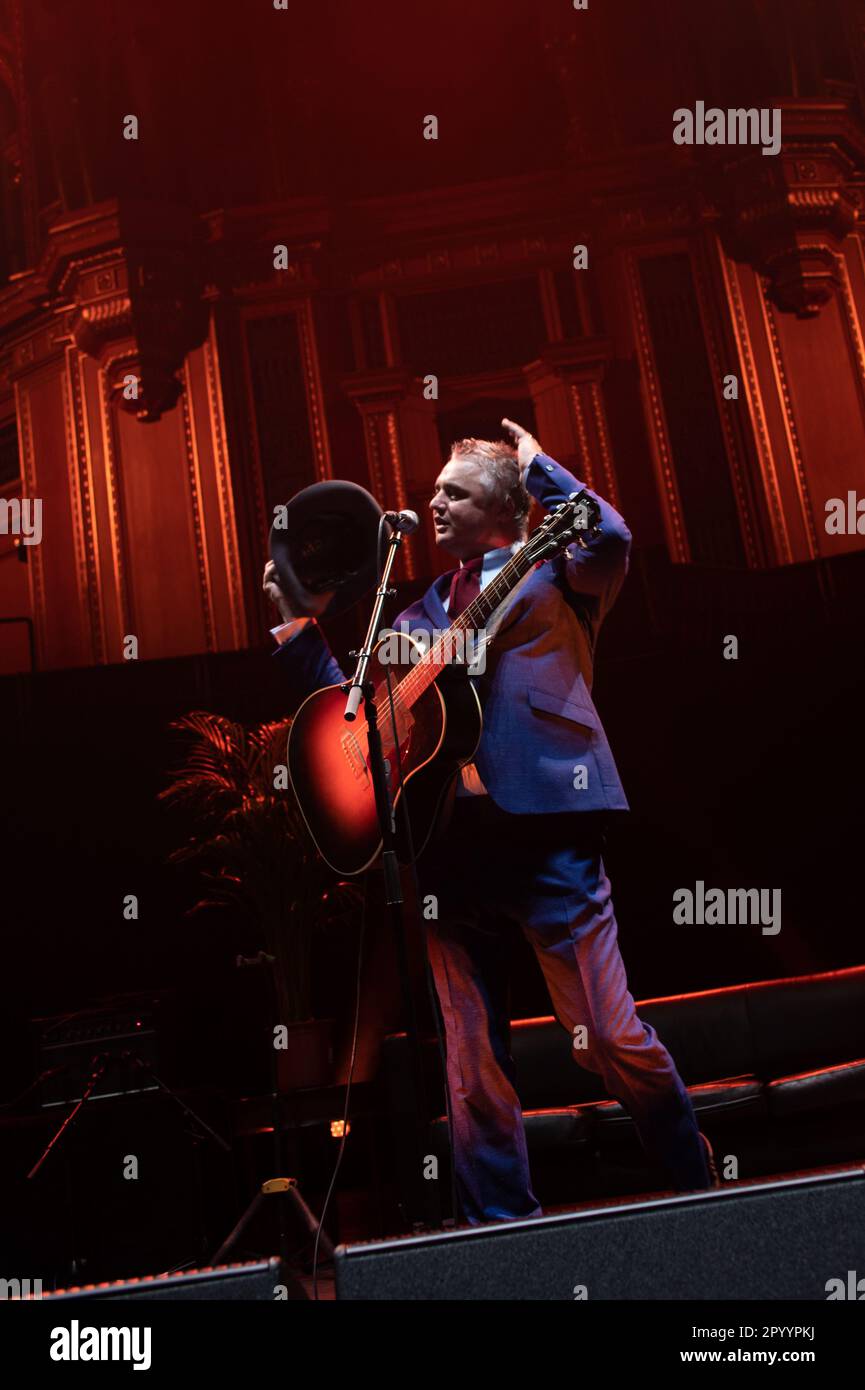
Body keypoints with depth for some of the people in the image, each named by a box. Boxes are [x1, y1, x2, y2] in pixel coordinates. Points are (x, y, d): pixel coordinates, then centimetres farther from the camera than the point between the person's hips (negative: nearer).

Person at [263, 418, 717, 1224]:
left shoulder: (552, 573, 10)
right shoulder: (426, 612, 24)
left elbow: (609, 539, -13)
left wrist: (536, 462, 0)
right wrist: (296, 622, 15)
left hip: (543, 824, -5)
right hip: (450, 840, 5)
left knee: (608, 1039, -3)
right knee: (472, 1067, 7)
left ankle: (700, 1196, 19)